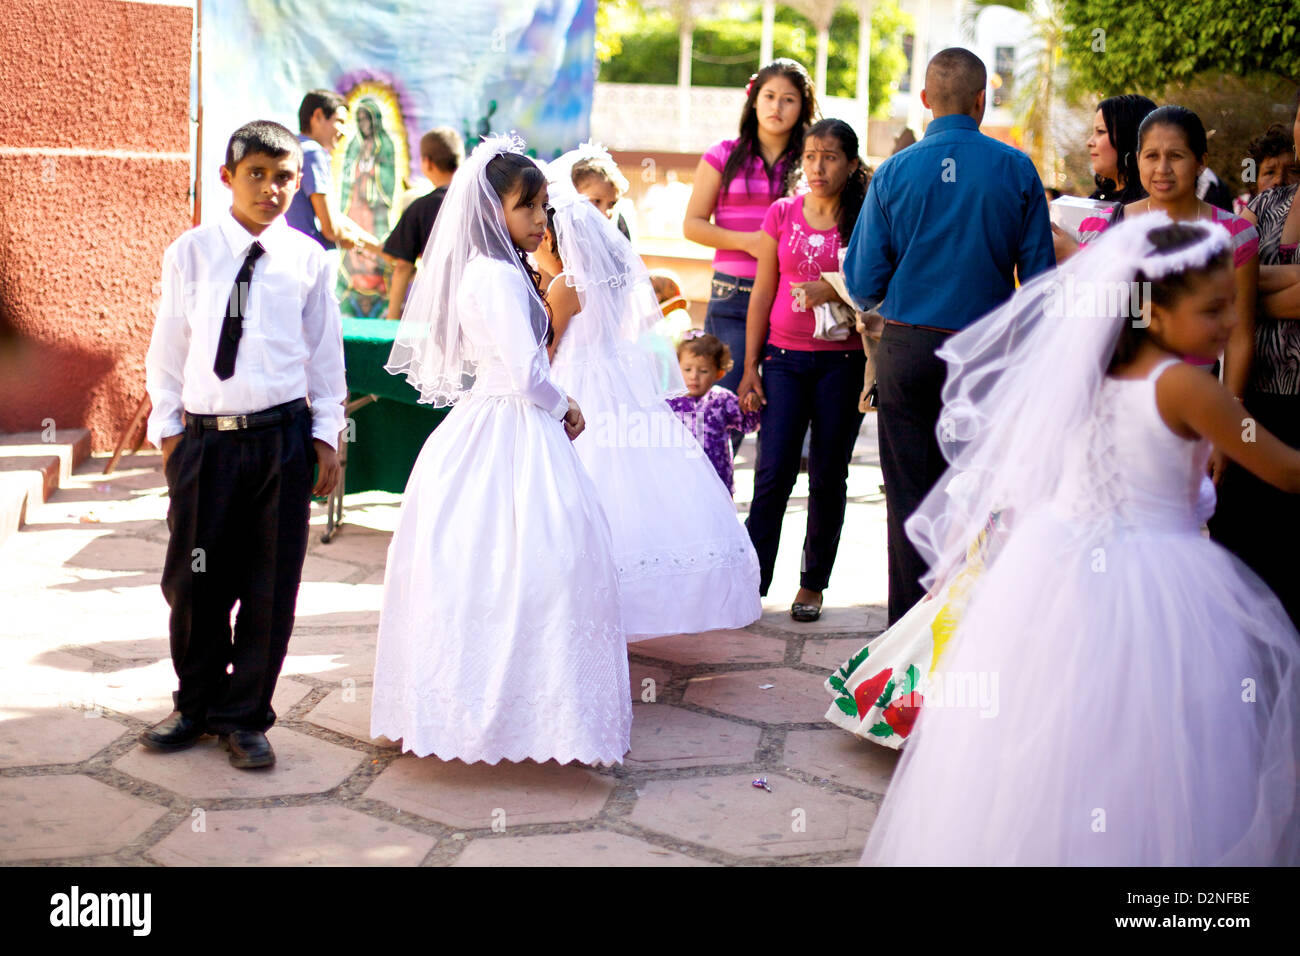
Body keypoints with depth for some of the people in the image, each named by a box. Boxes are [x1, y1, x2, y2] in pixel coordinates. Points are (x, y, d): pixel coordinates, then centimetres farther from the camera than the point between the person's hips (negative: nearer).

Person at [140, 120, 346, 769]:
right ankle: (197, 704, 29)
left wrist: (325, 435, 6)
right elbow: (168, 348, 8)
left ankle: (244, 715, 20)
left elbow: (325, 351, 8)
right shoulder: (190, 254, 3)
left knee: (271, 585, 5)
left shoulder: (308, 260, 2)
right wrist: (167, 430, 7)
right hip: (205, 438, 1)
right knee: (195, 581, 8)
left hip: (282, 436, 0)